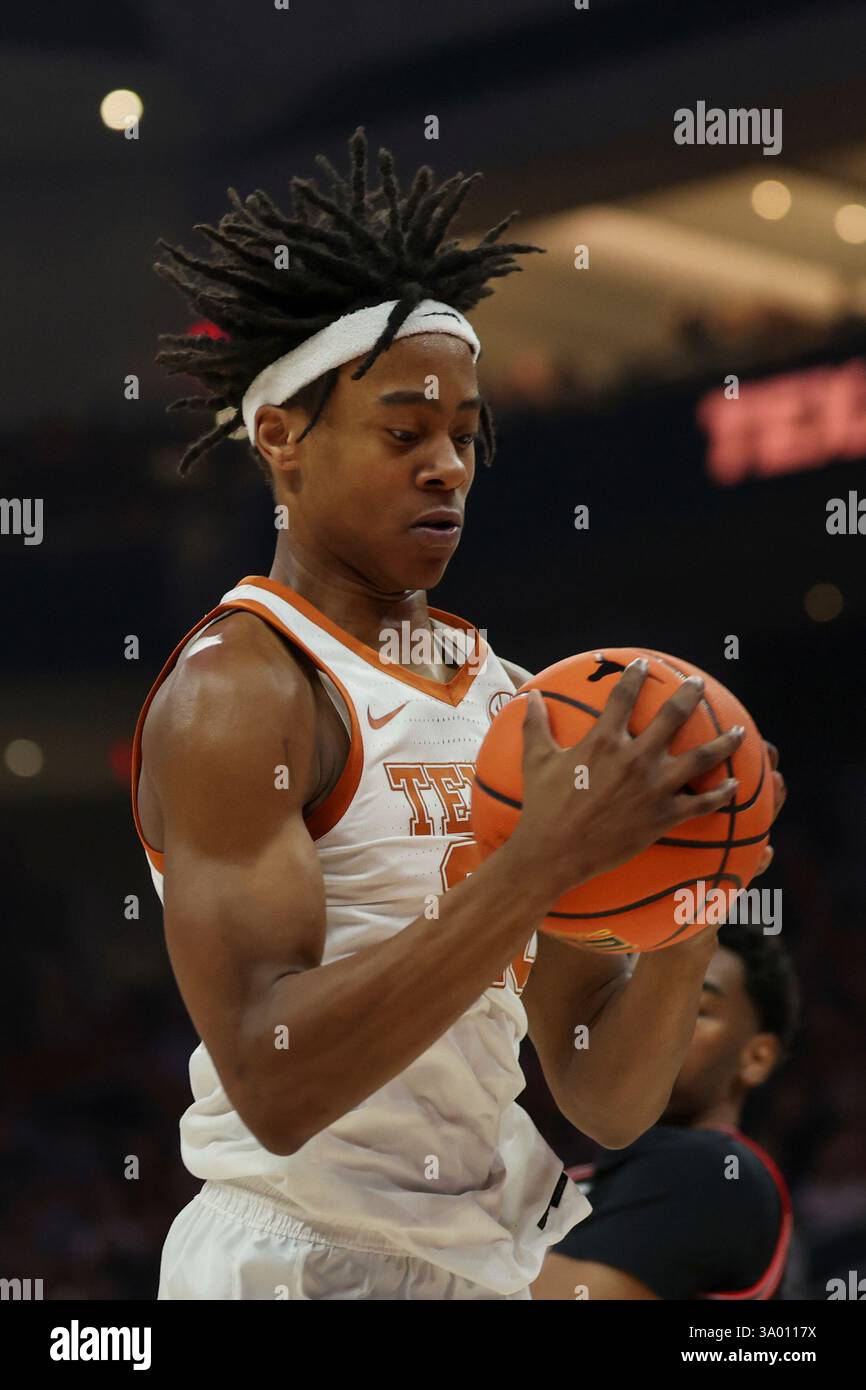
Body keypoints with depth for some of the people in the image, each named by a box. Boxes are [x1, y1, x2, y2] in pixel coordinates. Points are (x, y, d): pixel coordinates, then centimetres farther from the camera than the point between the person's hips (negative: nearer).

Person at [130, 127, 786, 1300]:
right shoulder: (234, 692, -12)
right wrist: (540, 861, -27)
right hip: (301, 1257, -7)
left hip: (484, 1257, 7)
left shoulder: (505, 696, 8)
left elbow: (609, 1104, 8)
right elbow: (274, 1083, -24)